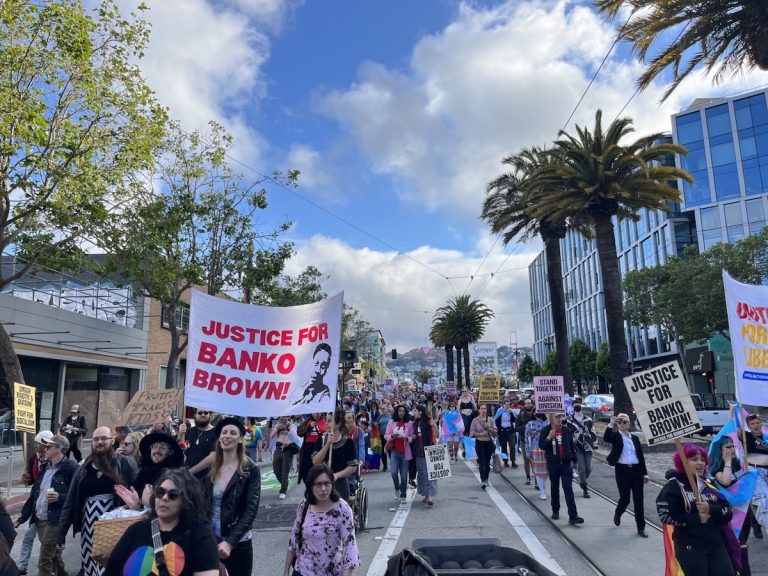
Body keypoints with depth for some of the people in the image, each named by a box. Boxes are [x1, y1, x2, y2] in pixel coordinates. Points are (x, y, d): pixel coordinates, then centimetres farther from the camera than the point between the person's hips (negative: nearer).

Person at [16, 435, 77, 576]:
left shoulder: (70, 467, -12)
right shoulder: (45, 466, 13)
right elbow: (34, 493, 17)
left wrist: (59, 497, -28)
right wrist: (22, 517, 15)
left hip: (55, 521, -8)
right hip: (39, 519, 8)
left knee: (44, 563, -6)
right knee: (54, 555, 18)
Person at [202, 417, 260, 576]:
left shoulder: (250, 469, -9)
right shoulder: (211, 468, 2)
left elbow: (251, 509, -13)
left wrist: (230, 542, -20)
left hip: (238, 543, -3)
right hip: (211, 541, 3)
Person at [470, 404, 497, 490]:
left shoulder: (490, 419, 4)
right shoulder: (475, 420, -3)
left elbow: (495, 431, 5)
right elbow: (472, 433, -5)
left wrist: (489, 428, -13)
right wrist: (481, 434, -17)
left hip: (489, 443, 3)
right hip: (480, 443, -3)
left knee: (487, 462, 10)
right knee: (482, 462, -9)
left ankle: (486, 479, 24)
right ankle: (482, 481, -11)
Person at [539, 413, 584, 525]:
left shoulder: (567, 430, 2)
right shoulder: (545, 431, -5)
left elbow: (572, 446, 12)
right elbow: (541, 446, -12)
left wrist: (573, 460, 13)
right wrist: (549, 437, -26)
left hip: (566, 463, 1)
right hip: (553, 464, -1)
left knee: (568, 489, -5)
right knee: (554, 488, 13)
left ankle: (573, 516, -7)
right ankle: (555, 511, 30)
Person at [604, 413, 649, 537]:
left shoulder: (635, 438, 11)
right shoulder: (615, 436, 0)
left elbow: (641, 456, 12)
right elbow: (605, 438, -23)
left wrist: (645, 473, 10)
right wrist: (610, 426, -37)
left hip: (636, 470, 3)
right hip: (622, 470, -3)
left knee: (638, 499, 2)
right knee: (625, 498, 3)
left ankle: (641, 527, 11)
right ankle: (617, 514, 34)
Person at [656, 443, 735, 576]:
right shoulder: (674, 486, -7)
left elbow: (728, 513, 6)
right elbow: (666, 516, -13)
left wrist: (710, 509, -14)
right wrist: (697, 519, -15)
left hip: (717, 545, 6)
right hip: (690, 548, -5)